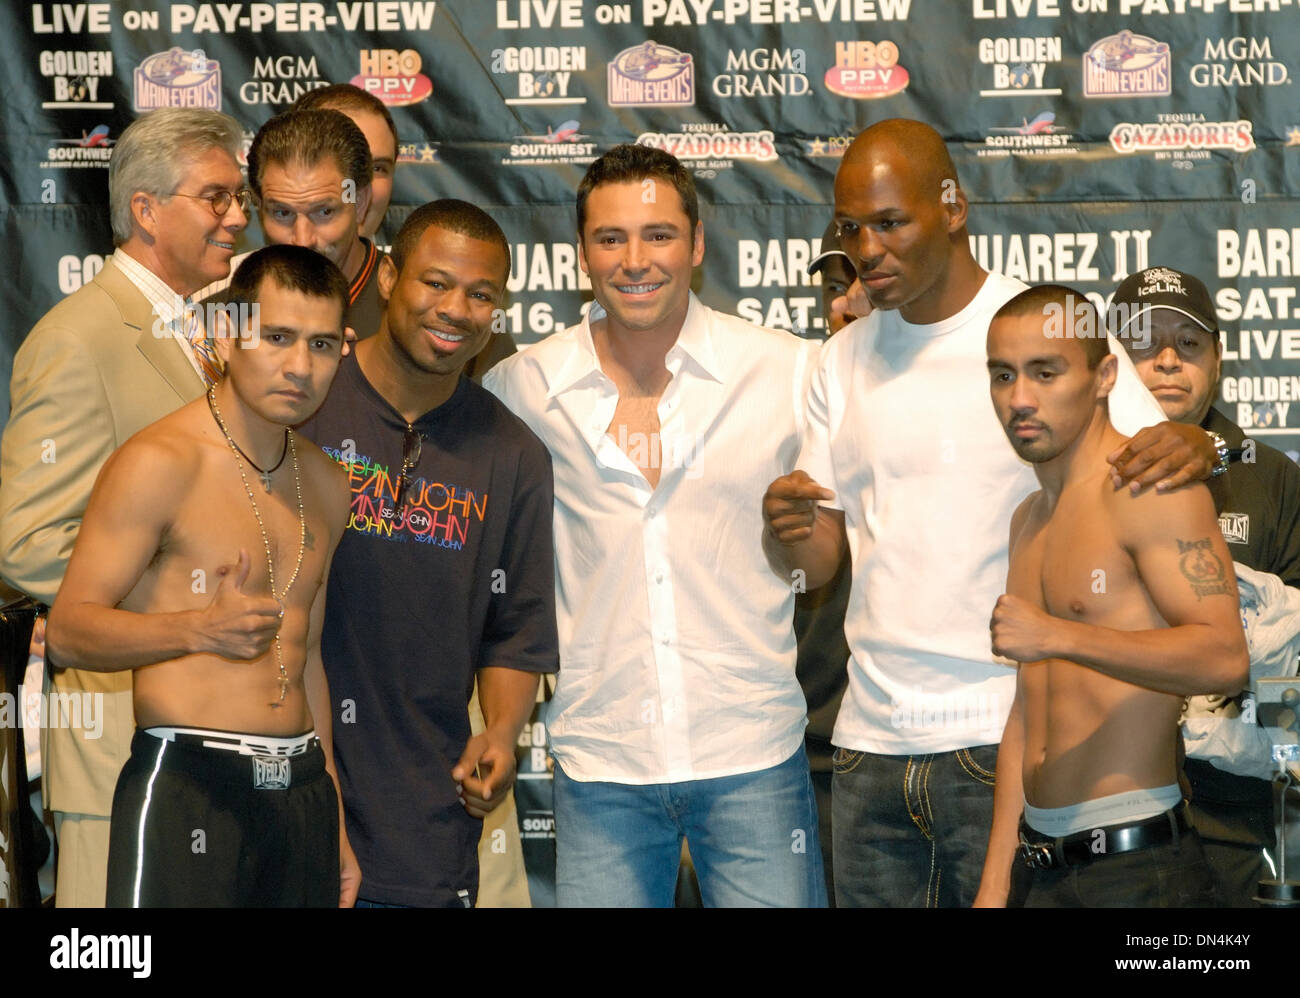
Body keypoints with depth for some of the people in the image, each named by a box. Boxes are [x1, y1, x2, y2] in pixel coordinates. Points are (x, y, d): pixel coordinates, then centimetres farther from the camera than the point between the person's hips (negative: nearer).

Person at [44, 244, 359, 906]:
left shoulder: (327, 486, 15)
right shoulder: (160, 462, -8)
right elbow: (67, 631, -12)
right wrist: (198, 628, -29)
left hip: (302, 790, 7)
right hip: (187, 783, -6)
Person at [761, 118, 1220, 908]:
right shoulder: (845, 360, 11)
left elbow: (1145, 486, -6)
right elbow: (817, 563, 11)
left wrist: (1191, 450, -28)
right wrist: (786, 533, -12)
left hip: (1008, 734, -4)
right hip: (872, 738, 4)